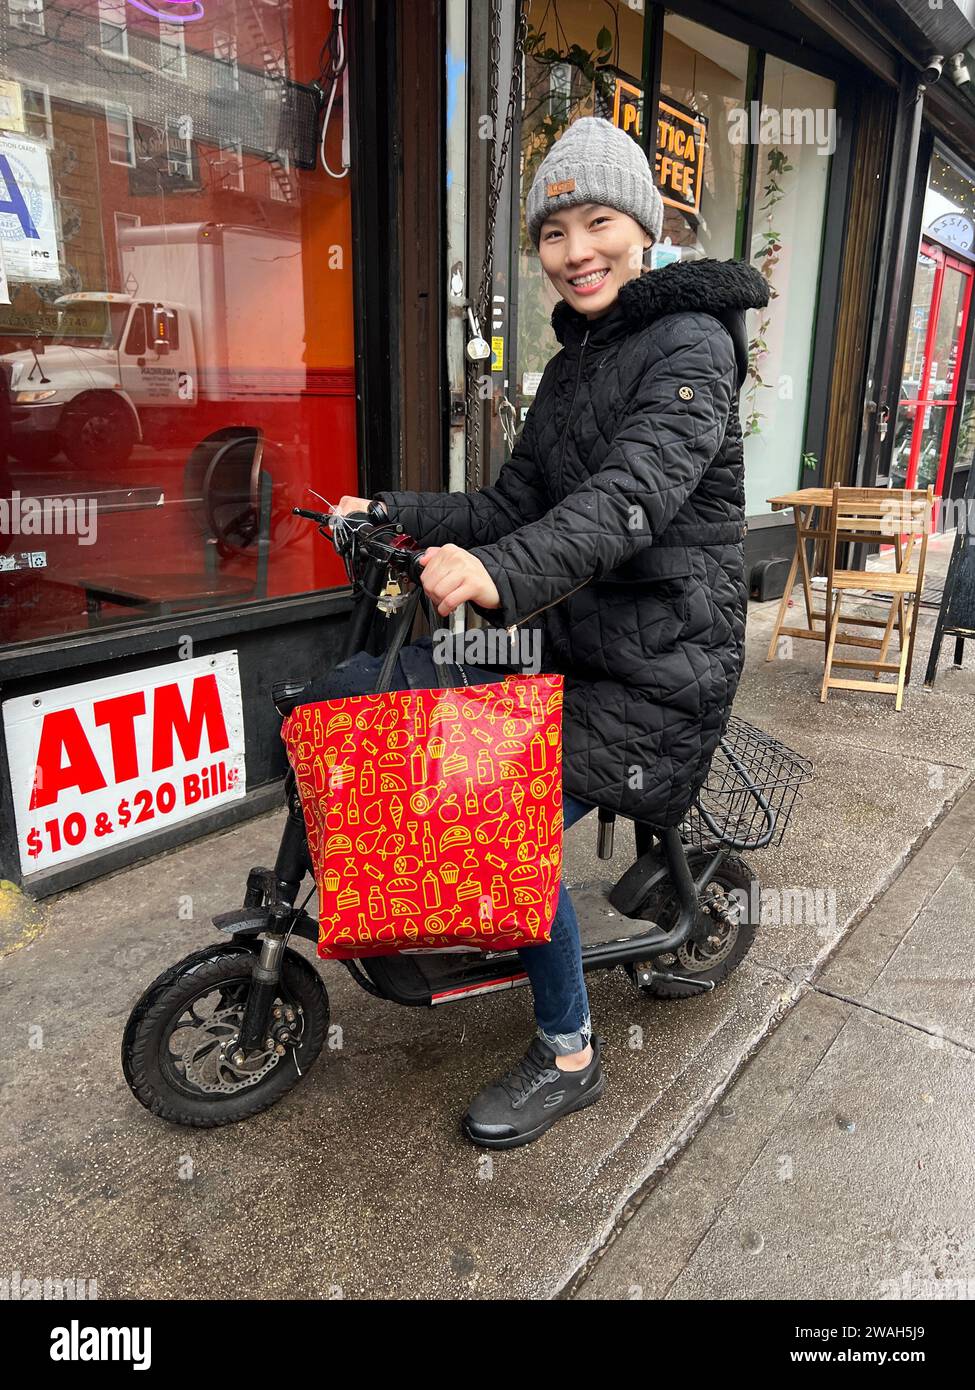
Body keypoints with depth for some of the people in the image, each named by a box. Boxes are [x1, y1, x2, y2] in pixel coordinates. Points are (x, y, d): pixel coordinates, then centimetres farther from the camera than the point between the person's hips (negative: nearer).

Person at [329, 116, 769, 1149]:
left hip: (658, 668, -8)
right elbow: (516, 503, 12)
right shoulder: (574, 361, 17)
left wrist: (505, 571, -45)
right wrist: (398, 515, 0)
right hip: (574, 644, 8)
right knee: (364, 681, 4)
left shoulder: (691, 341, -11)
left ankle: (568, 1057, 3)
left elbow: (637, 491, -30)